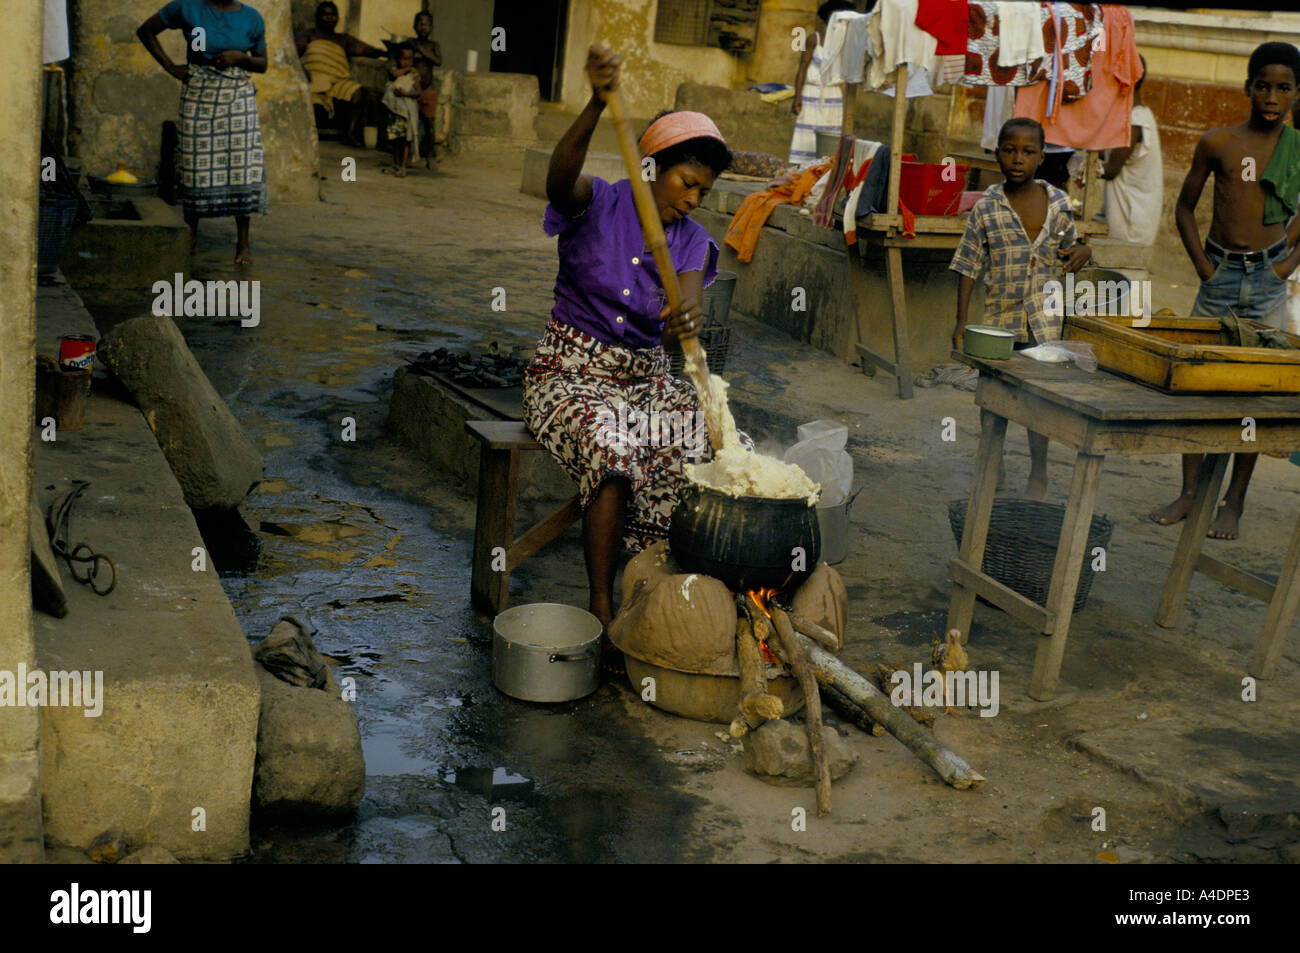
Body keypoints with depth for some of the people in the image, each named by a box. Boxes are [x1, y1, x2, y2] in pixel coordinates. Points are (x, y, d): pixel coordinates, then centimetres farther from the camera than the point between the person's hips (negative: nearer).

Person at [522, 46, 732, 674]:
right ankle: (602, 610, -24)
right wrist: (597, 106, -48)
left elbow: (689, 308, -13)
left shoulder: (692, 243, 5)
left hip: (646, 377, 5)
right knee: (613, 449, -34)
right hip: (570, 373, -5)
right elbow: (560, 176, -30)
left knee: (709, 445, -23)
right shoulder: (598, 205, -6)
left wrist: (687, 320, -40)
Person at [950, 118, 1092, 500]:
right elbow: (968, 267, -3)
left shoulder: (1059, 203, 1)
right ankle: (993, 465, 28)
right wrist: (961, 321, -8)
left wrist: (1082, 252, -9)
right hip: (999, 317, -1)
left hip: (1044, 318, 1)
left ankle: (1039, 473, 20)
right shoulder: (986, 206, -6)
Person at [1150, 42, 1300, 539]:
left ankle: (1233, 503, 10)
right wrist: (1203, 264, 2)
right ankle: (1189, 493, 14)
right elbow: (1185, 207, 11)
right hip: (1220, 274, 1)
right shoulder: (1218, 143, 2)